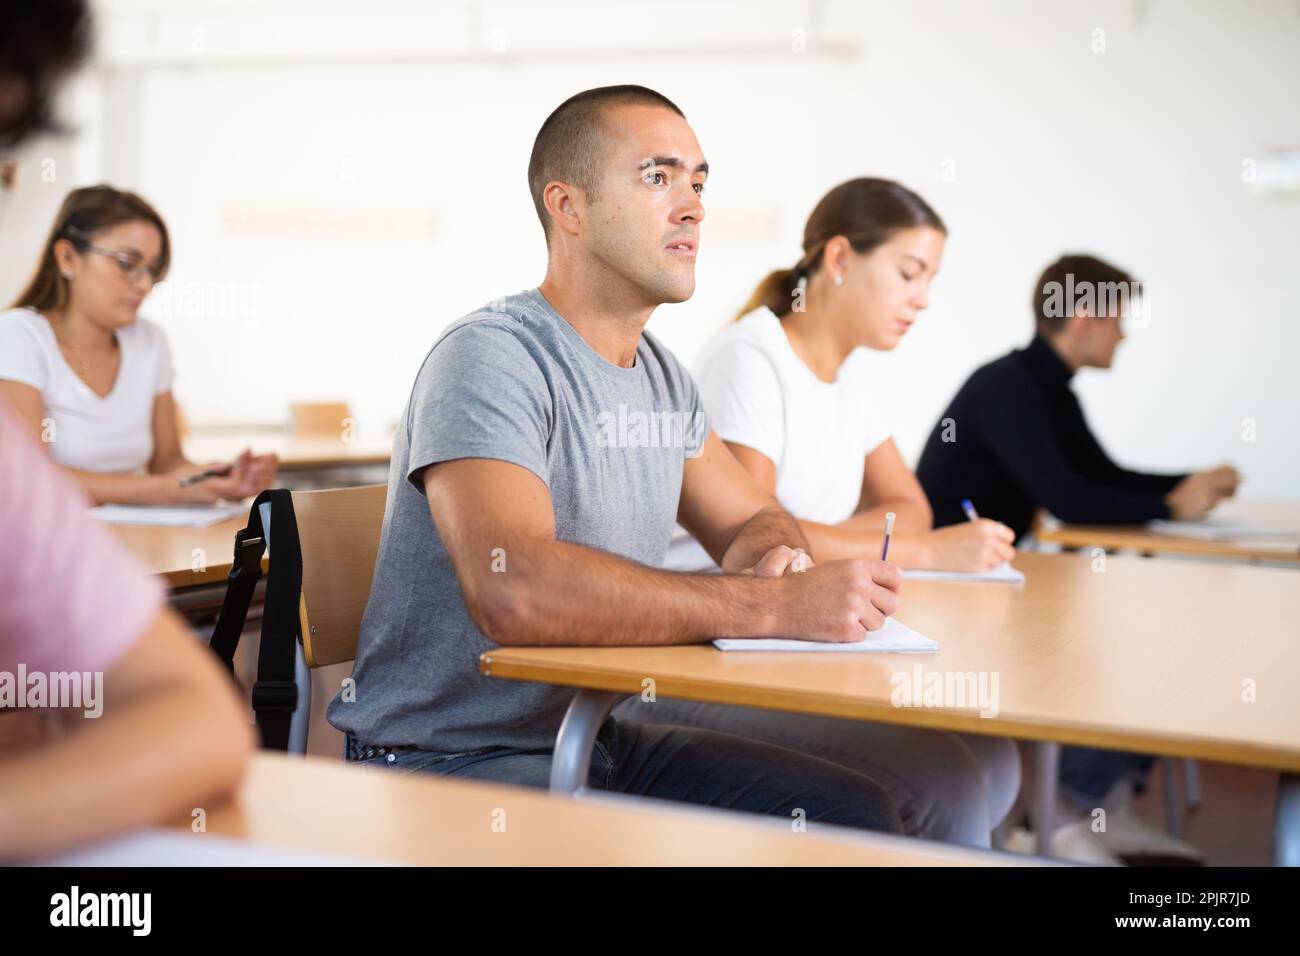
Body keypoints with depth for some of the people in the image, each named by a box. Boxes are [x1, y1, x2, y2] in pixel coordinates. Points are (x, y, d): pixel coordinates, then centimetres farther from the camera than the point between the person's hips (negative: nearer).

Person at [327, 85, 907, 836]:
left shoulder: (661, 375, 10)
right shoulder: (491, 358, -19)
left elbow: (754, 520, 19)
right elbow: (512, 588, -35)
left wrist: (774, 559, -8)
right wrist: (773, 605, -32)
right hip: (452, 761, -8)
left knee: (858, 812, -2)